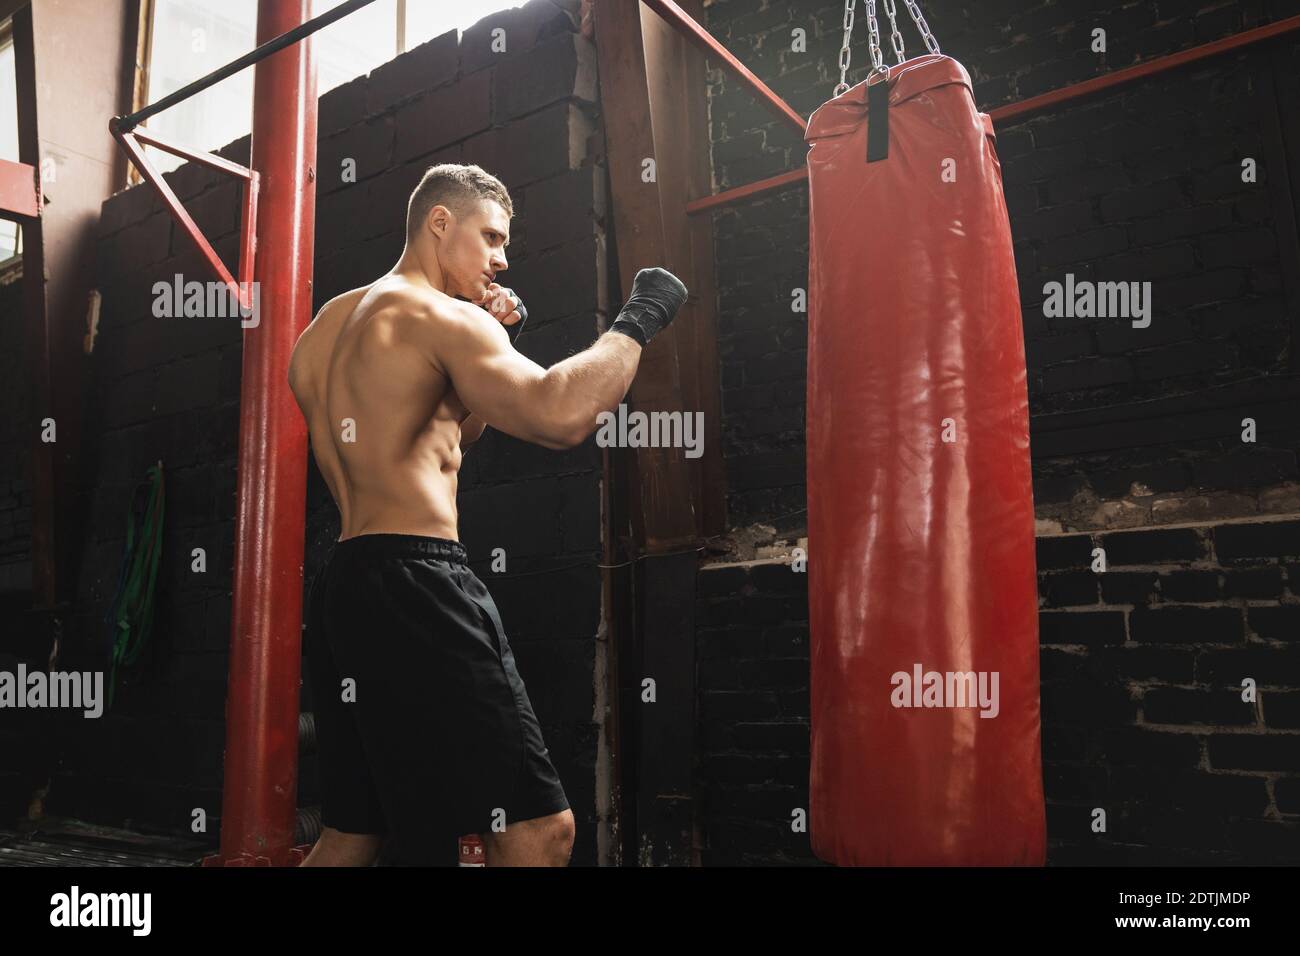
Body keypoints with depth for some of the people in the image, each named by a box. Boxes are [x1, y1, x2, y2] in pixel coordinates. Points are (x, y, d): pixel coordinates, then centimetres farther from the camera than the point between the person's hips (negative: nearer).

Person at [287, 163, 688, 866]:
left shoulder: (324, 329, 21)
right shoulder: (438, 314, -7)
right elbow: (559, 415, -24)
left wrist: (485, 343, 18)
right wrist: (637, 318, -9)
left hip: (341, 588, 10)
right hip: (414, 589, -10)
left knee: (352, 835, 20)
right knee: (538, 829, -8)